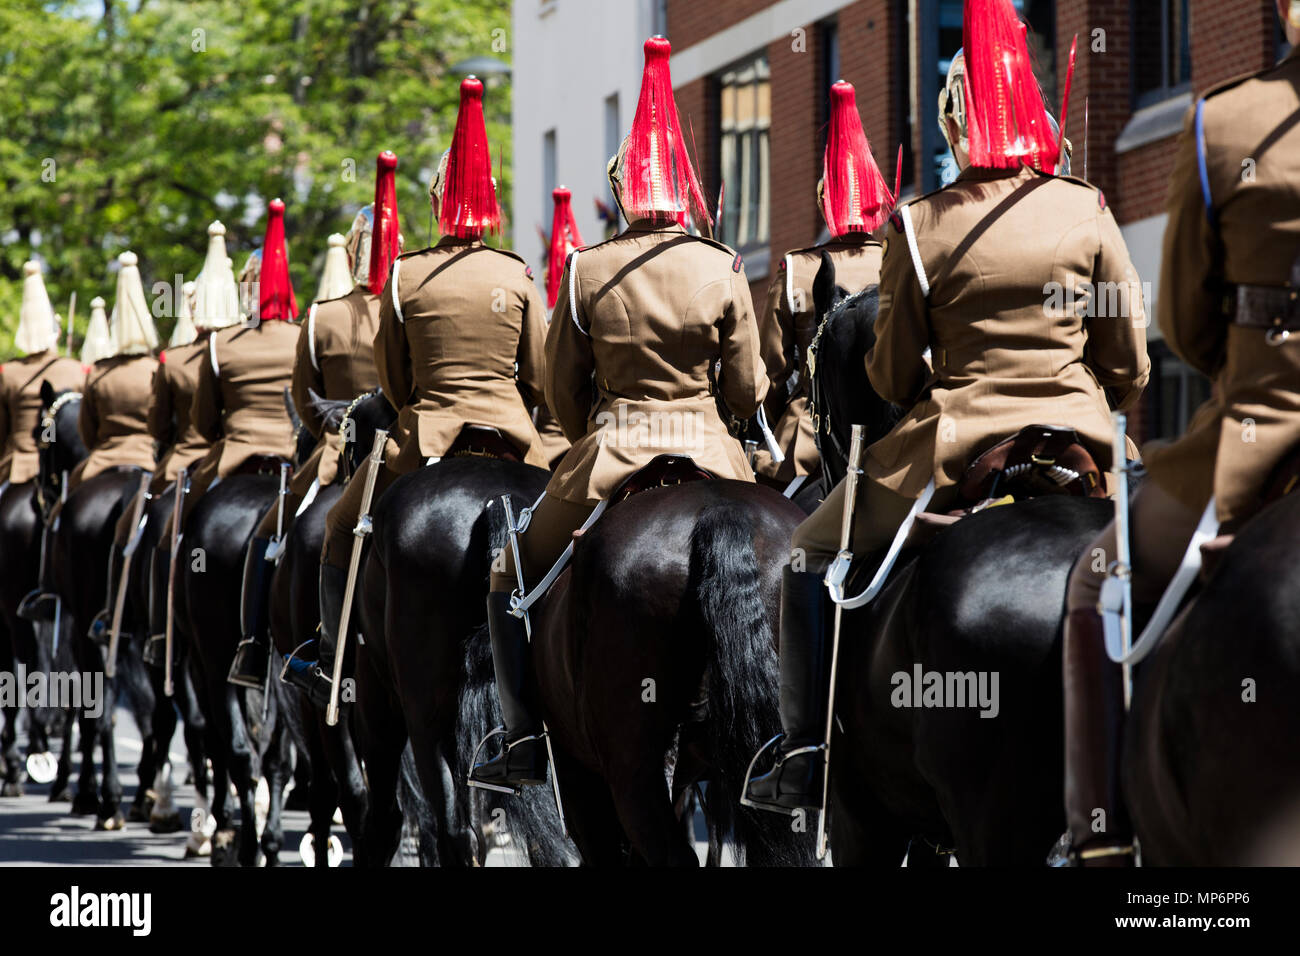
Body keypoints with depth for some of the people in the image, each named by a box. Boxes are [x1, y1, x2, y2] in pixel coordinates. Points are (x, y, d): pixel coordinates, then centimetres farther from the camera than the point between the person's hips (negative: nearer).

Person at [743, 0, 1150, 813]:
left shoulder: (919, 228, -6)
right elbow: (1131, 364, 2)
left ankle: (807, 759, 10)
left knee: (812, 556, 17)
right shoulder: (1088, 213, -1)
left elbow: (892, 378, 0)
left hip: (955, 449, -2)